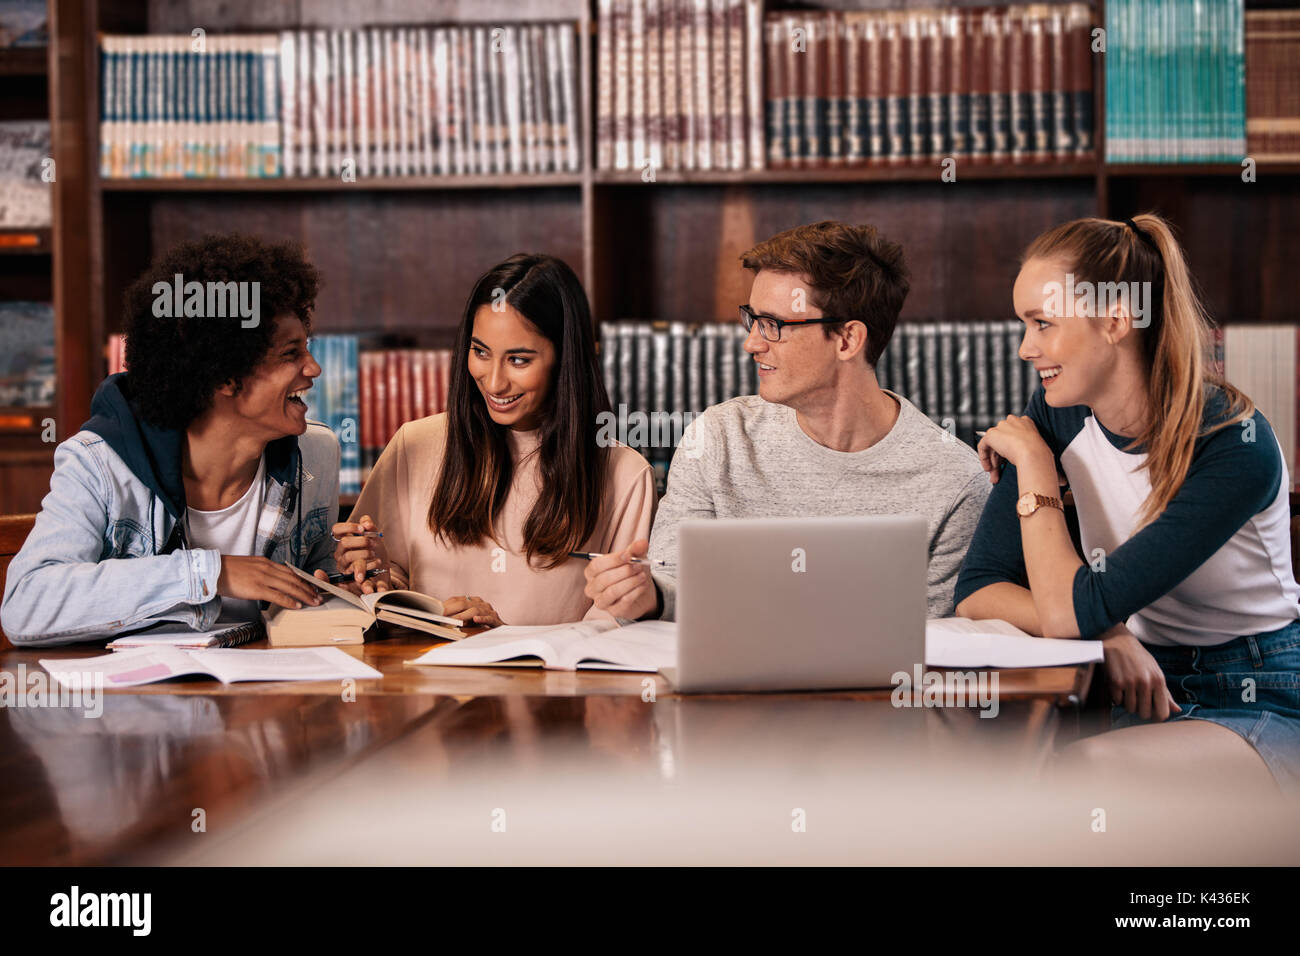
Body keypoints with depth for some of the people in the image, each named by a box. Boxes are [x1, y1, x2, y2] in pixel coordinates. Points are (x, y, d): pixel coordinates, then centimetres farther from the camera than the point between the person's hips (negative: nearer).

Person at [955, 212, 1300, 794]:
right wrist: (1106, 636, -21)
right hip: (1147, 691, 5)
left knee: (1089, 768, -35)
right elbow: (977, 589, -5)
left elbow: (1071, 611, -26)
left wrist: (1032, 460, -14)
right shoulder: (1061, 412, -3)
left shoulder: (1237, 446, -21)